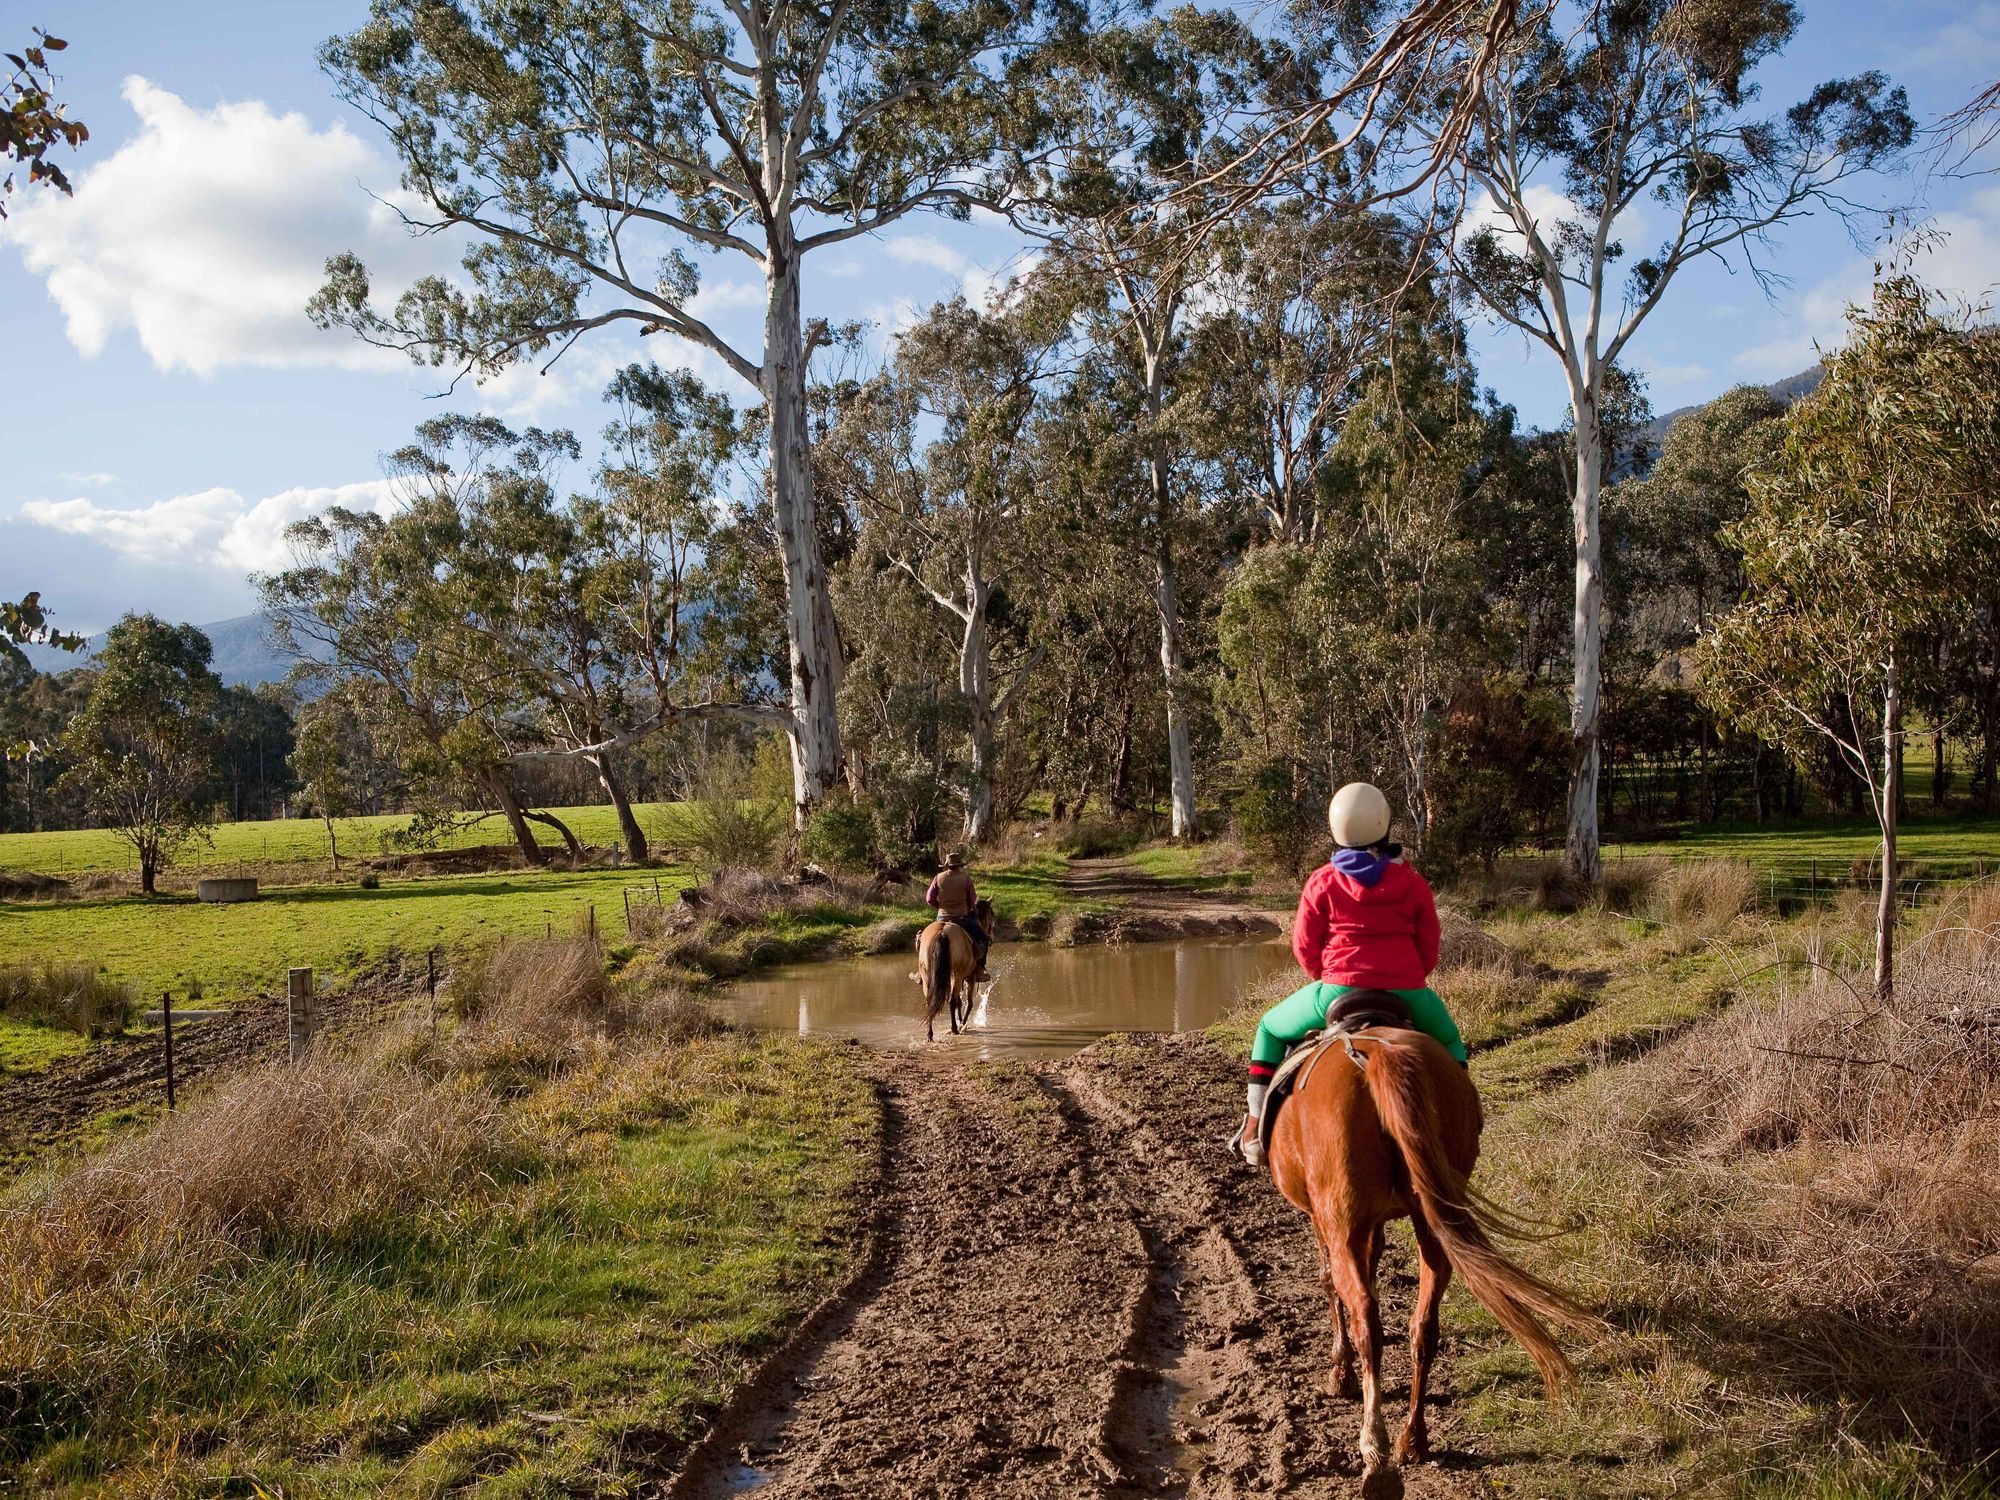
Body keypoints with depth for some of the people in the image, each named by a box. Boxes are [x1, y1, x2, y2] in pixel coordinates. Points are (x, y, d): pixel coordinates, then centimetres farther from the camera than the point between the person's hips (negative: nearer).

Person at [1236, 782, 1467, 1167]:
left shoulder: (1321, 882, 1)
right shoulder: (1412, 883, 6)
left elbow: (1304, 947, 4)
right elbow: (1429, 948, 9)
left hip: (1337, 991, -1)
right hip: (1406, 992, 2)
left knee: (1272, 1030, 23)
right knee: (1449, 1042, 33)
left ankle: (1256, 1129, 15)